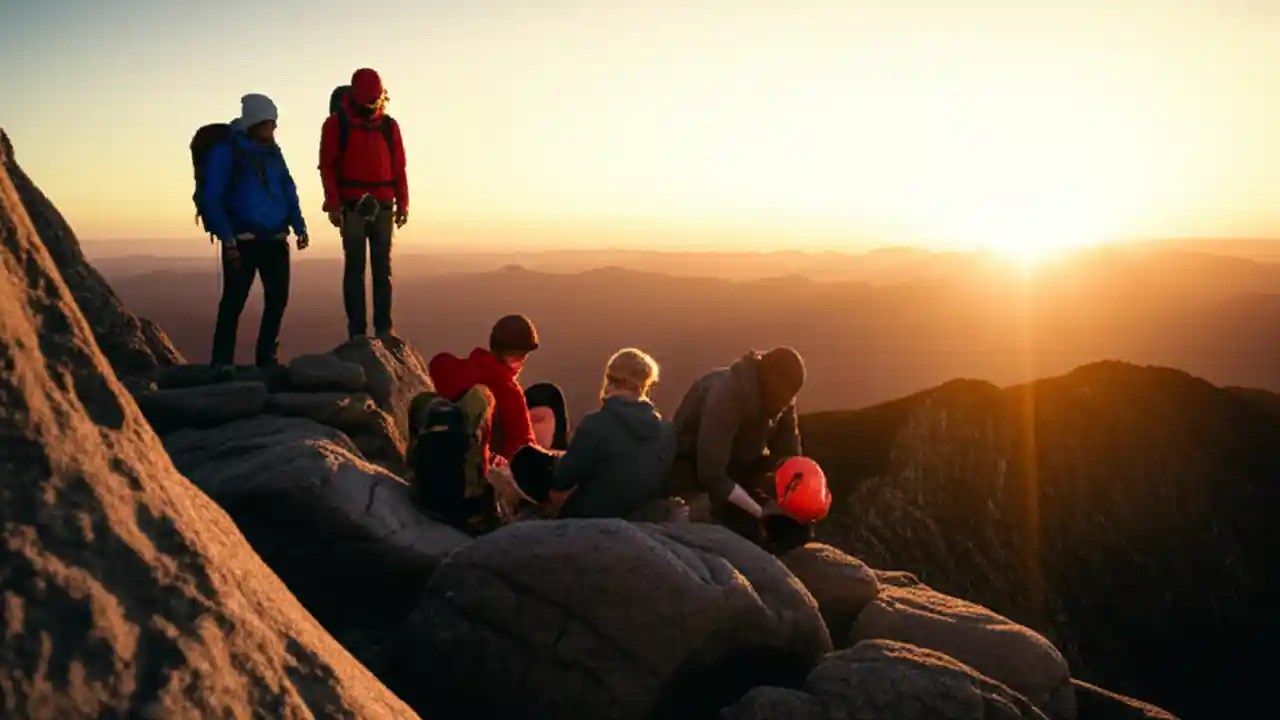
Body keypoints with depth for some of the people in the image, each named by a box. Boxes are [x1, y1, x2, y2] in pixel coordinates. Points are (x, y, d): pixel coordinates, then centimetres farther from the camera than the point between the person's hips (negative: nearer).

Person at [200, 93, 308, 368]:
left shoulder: (273, 151, 13)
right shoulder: (226, 151, -5)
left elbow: (288, 190, 15)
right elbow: (211, 198, -8)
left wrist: (299, 226, 2)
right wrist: (227, 238, -16)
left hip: (275, 239, 6)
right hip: (242, 240, -6)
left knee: (277, 299, 8)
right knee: (234, 301, -6)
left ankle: (267, 358, 21)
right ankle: (221, 362, 0)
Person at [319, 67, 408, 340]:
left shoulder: (389, 125, 11)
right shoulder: (337, 123, 3)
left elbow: (399, 167, 9)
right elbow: (327, 166, -1)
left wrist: (402, 202, 3)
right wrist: (333, 204, -8)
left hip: (383, 206, 3)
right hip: (352, 206, -3)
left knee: (382, 268, 3)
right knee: (355, 268, -1)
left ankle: (384, 328, 5)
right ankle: (357, 330, -1)